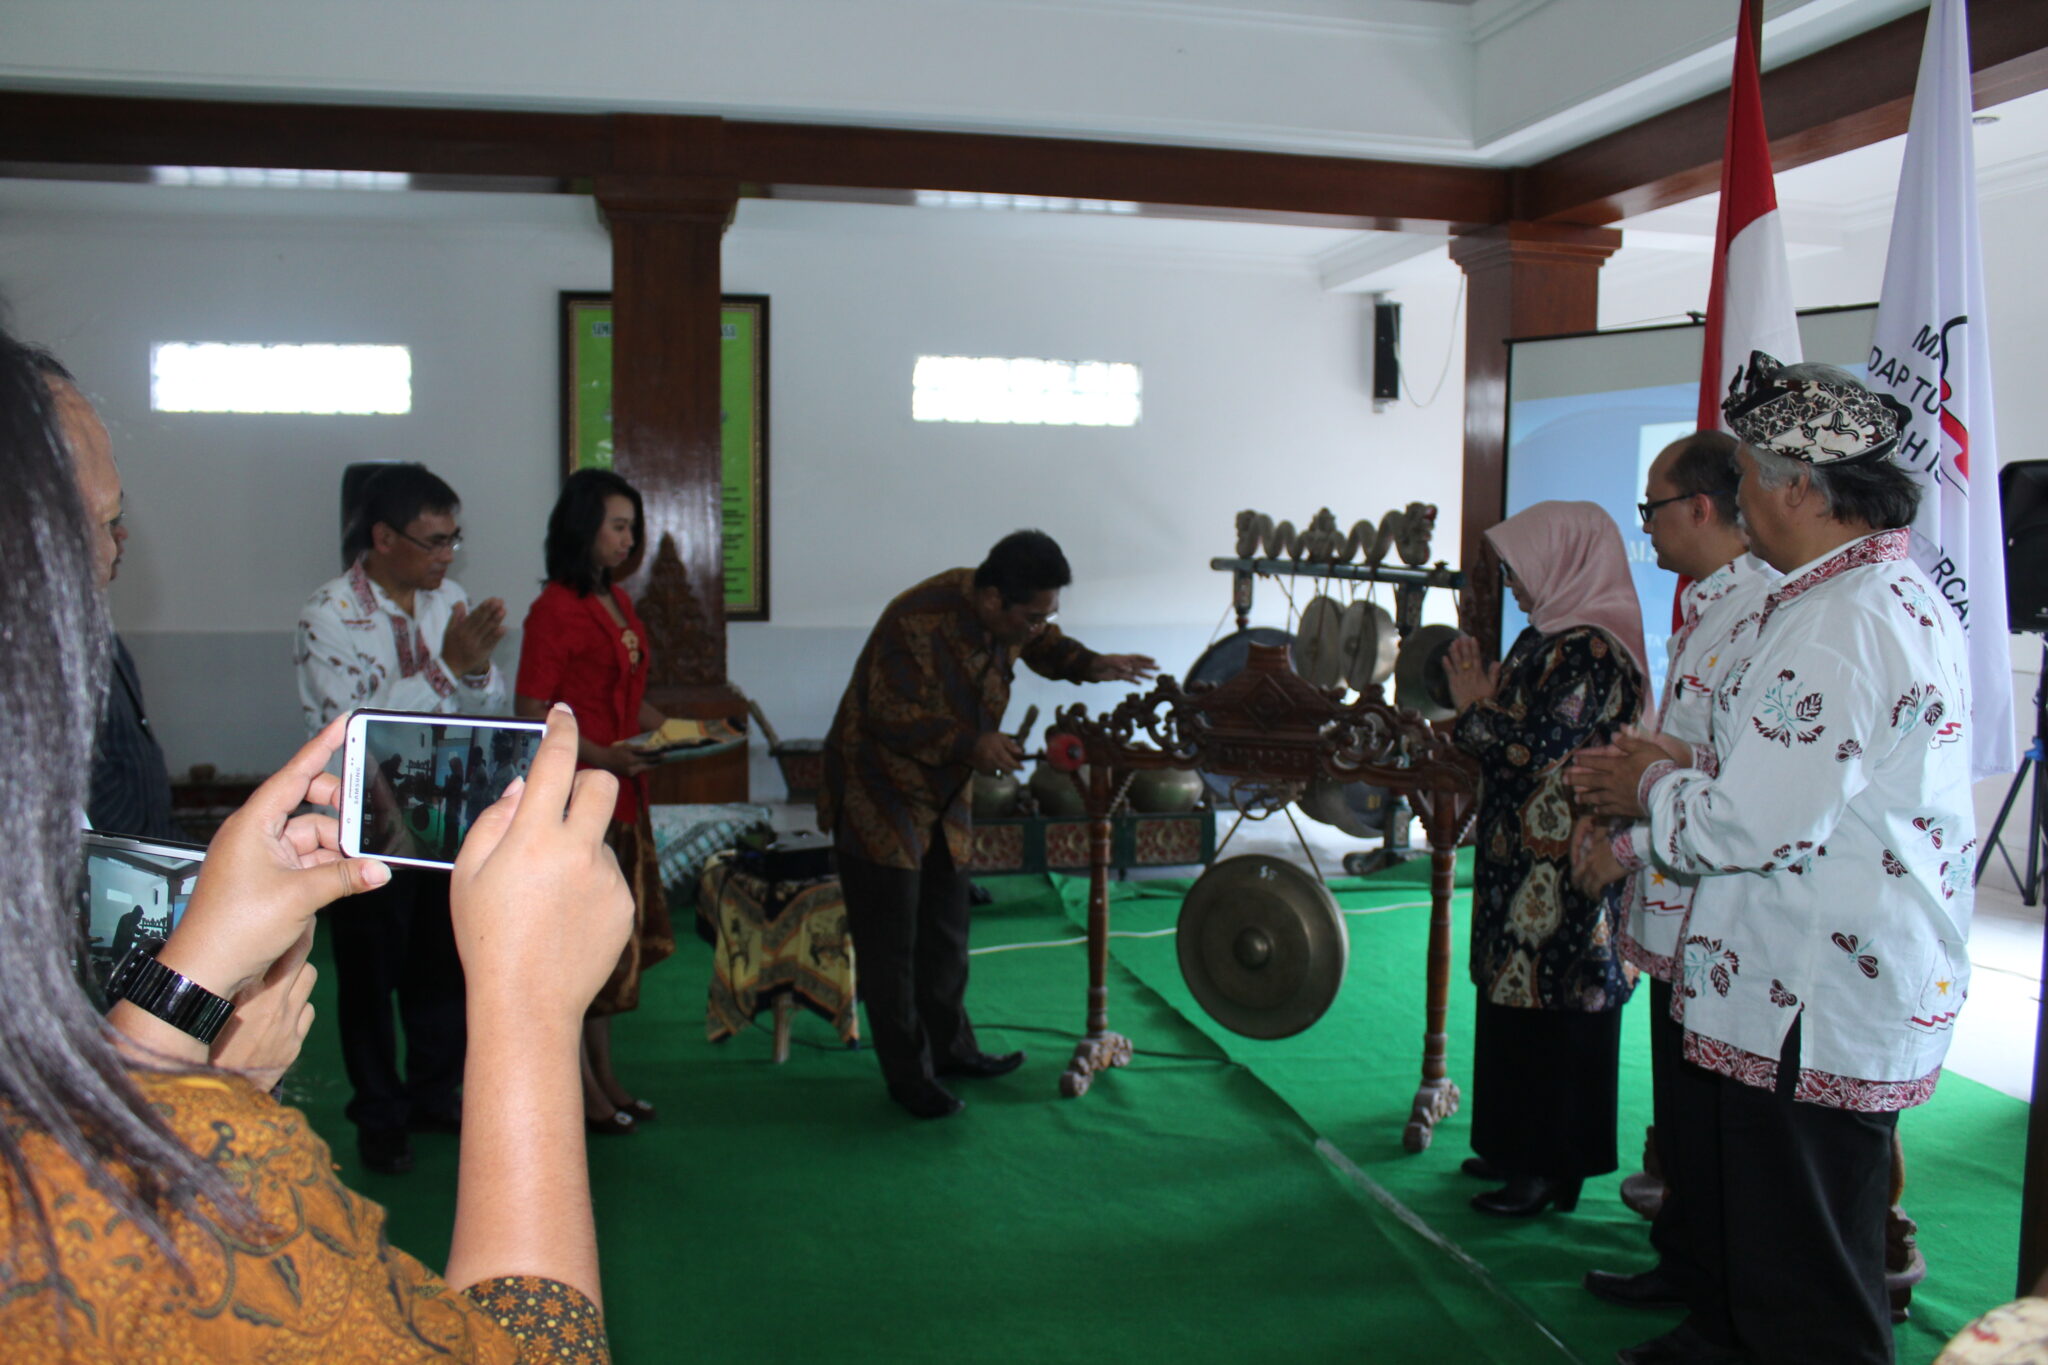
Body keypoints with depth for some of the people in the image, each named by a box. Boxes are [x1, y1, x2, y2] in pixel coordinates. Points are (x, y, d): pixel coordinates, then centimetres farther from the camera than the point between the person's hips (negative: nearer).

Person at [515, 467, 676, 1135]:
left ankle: (604, 1076, 25)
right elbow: (532, 714, -16)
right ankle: (580, 1088, 11)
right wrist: (601, 757, -25)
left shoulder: (617, 601, 14)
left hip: (623, 794, 9)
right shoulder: (554, 610, -12)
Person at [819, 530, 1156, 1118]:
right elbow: (890, 715, -27)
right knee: (891, 940, 0)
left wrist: (1091, 665, -4)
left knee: (947, 932, 16)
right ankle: (907, 1075, 12)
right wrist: (971, 746, -30)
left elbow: (1045, 648, 16)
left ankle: (949, 1047, 33)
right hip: (879, 796, -8)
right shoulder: (919, 622, -30)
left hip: (945, 795, 8)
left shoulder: (1010, 618, -6)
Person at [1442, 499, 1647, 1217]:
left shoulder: (1590, 651, -18)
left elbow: (1534, 748, -22)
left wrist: (1473, 707, -8)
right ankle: (1521, 1149, 28)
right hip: (1524, 854, 10)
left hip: (1562, 868, -10)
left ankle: (1551, 1169, 12)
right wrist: (1484, 695, 1)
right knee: (1516, 998, 16)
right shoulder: (1549, 638, 13)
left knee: (1552, 1013, 0)